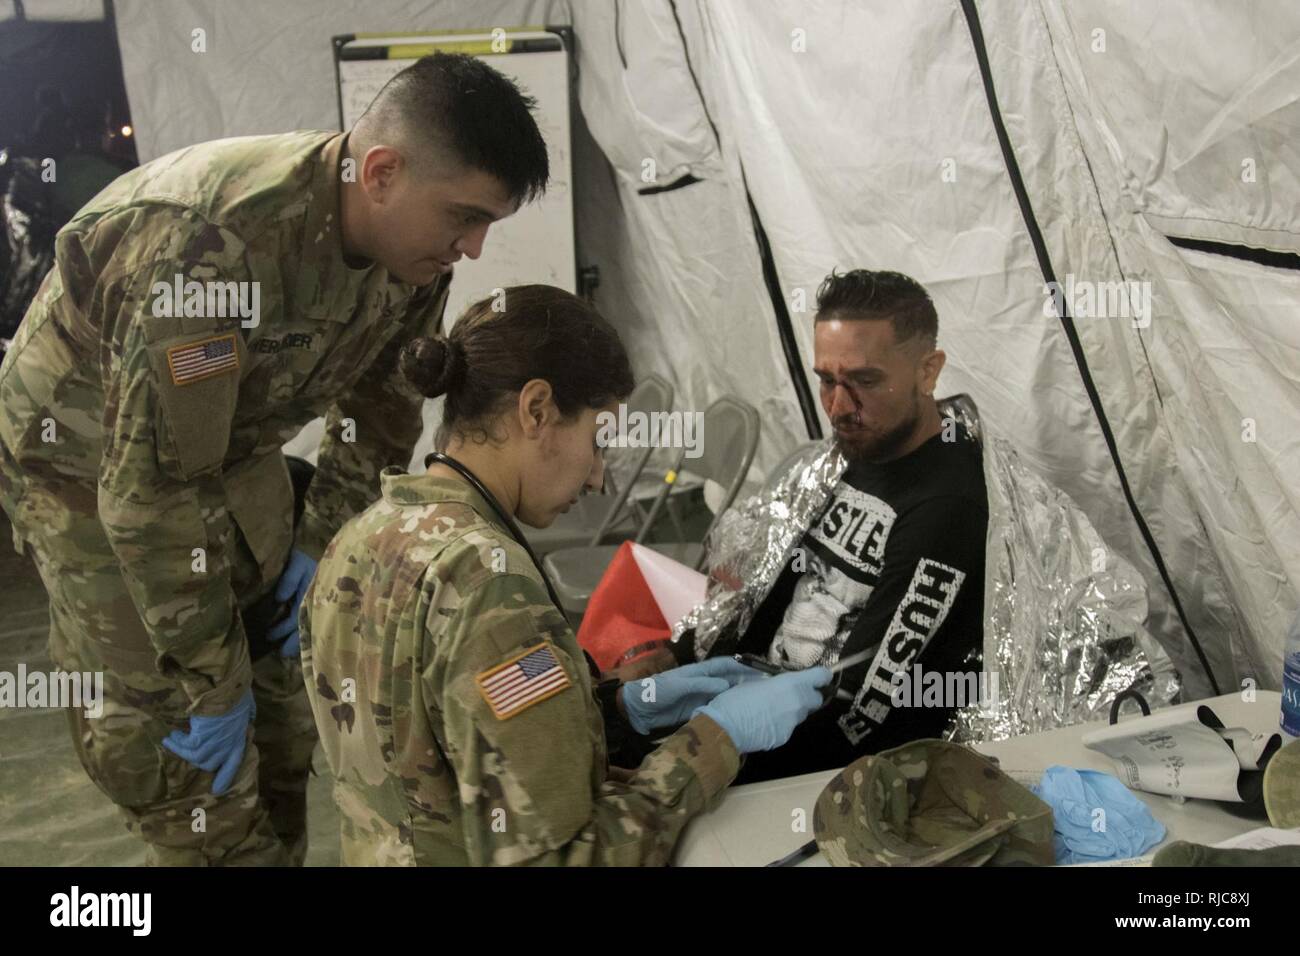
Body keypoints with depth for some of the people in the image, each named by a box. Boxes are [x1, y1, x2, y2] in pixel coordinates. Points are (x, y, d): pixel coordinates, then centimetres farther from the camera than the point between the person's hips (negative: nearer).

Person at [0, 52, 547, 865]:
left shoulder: (410, 248, -13)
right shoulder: (216, 242, -37)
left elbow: (379, 415, 4)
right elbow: (150, 485, -33)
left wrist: (323, 548, 2)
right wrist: (211, 684, -24)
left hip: (234, 453, 7)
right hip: (93, 461, -6)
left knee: (284, 700, 11)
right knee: (199, 758, -7)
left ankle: (279, 848, 31)